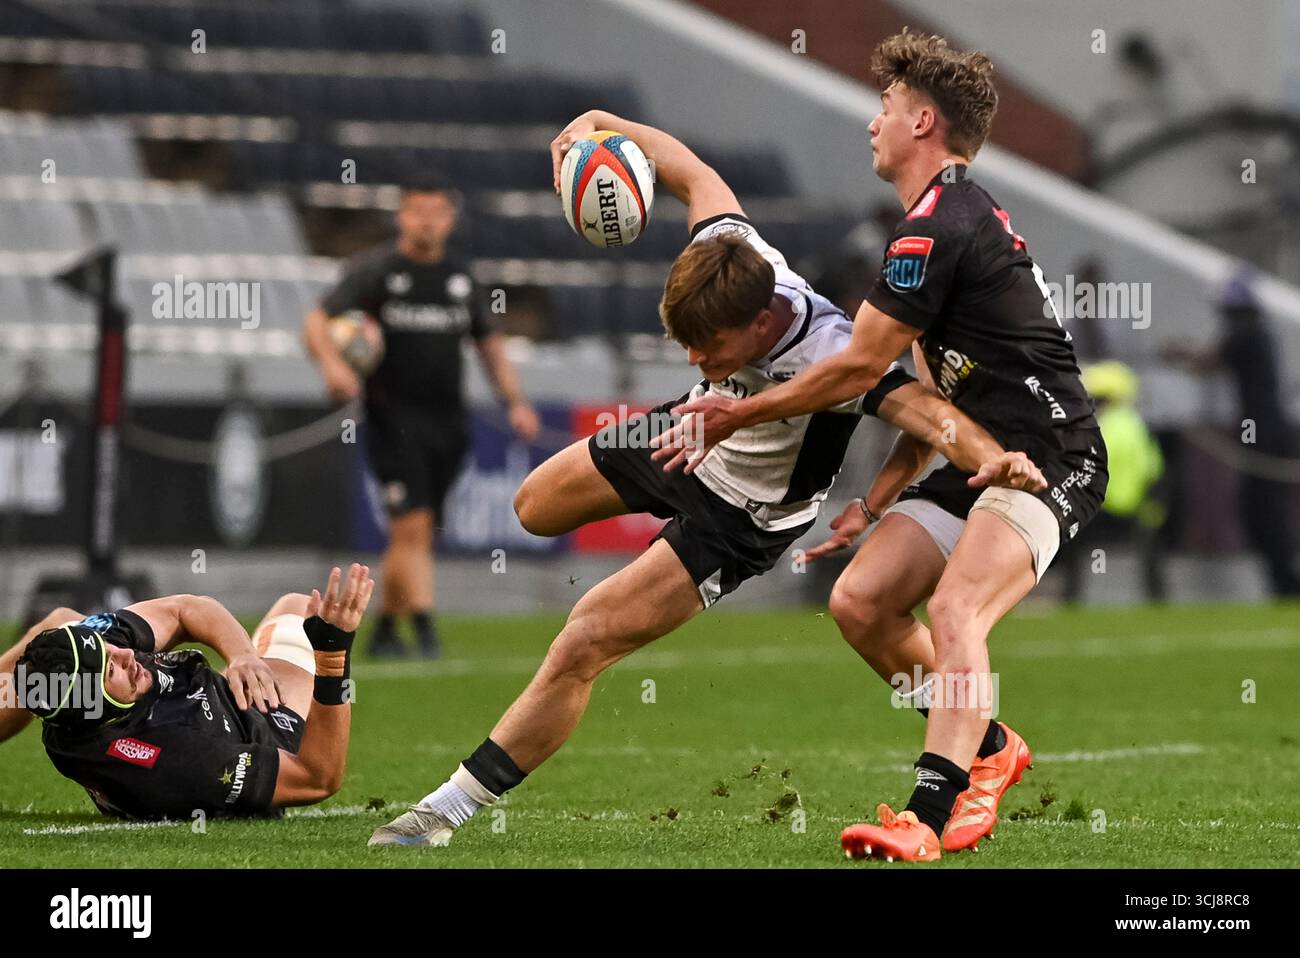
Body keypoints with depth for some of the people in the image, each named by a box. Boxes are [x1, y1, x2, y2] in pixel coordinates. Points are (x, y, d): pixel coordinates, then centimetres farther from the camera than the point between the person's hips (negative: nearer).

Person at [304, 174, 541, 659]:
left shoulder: (459, 278, 13)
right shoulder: (376, 269, -3)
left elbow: (489, 342, 24)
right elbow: (316, 322, -11)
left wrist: (515, 401, 13)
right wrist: (333, 363, -31)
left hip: (447, 421, 5)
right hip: (394, 417, -5)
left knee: (412, 535, 8)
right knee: (412, 528, -15)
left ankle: (384, 631, 21)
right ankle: (426, 633, -19)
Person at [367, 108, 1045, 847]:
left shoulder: (828, 356, -42)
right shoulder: (729, 256, -26)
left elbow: (917, 404, -52)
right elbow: (696, 176, -8)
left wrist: (990, 456, -69)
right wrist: (605, 125, -3)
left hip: (740, 516, -7)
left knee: (581, 648, -14)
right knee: (537, 507, 28)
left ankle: (451, 809, -3)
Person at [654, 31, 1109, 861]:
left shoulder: (937, 225, -16)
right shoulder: (960, 216, 17)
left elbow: (860, 367, -13)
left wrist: (738, 415, -1)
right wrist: (877, 501, 16)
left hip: (1051, 458, -10)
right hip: (981, 457, 10)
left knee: (953, 612, -29)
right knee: (860, 601, 3)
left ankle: (928, 818, -39)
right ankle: (988, 747, 17)